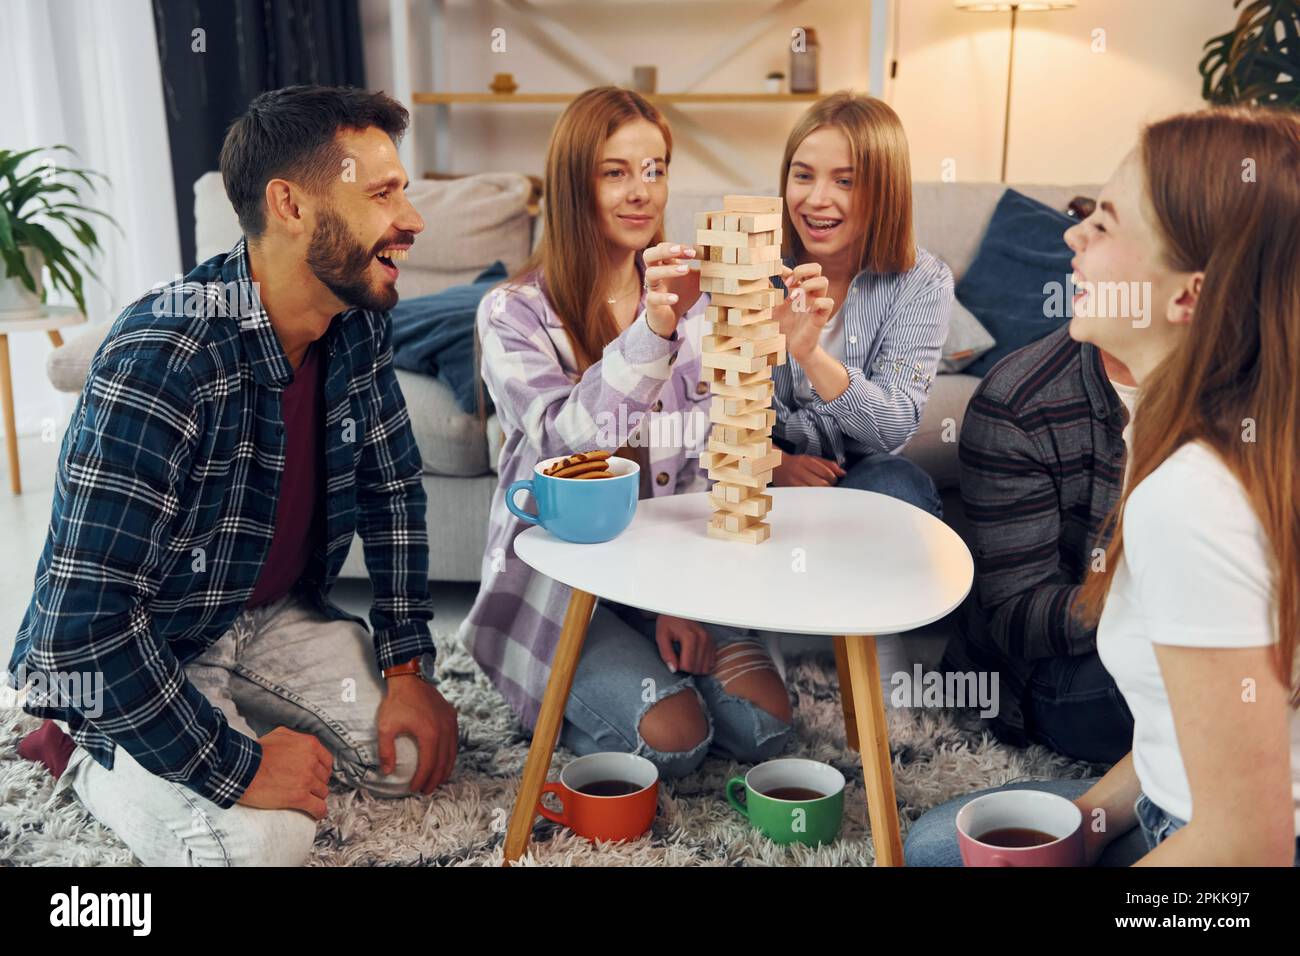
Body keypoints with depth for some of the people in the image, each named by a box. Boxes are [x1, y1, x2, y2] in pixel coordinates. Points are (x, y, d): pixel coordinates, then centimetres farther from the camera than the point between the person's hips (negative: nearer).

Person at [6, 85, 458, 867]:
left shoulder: (359, 322, -10)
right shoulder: (162, 359, -33)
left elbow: (393, 490, 3)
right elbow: (82, 622, -33)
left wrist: (408, 666, -4)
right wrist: (233, 769, -27)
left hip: (272, 616, 7)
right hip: (120, 653, -6)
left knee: (412, 758, -5)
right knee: (266, 838, -24)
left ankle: (241, 711, 17)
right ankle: (94, 757, 5)